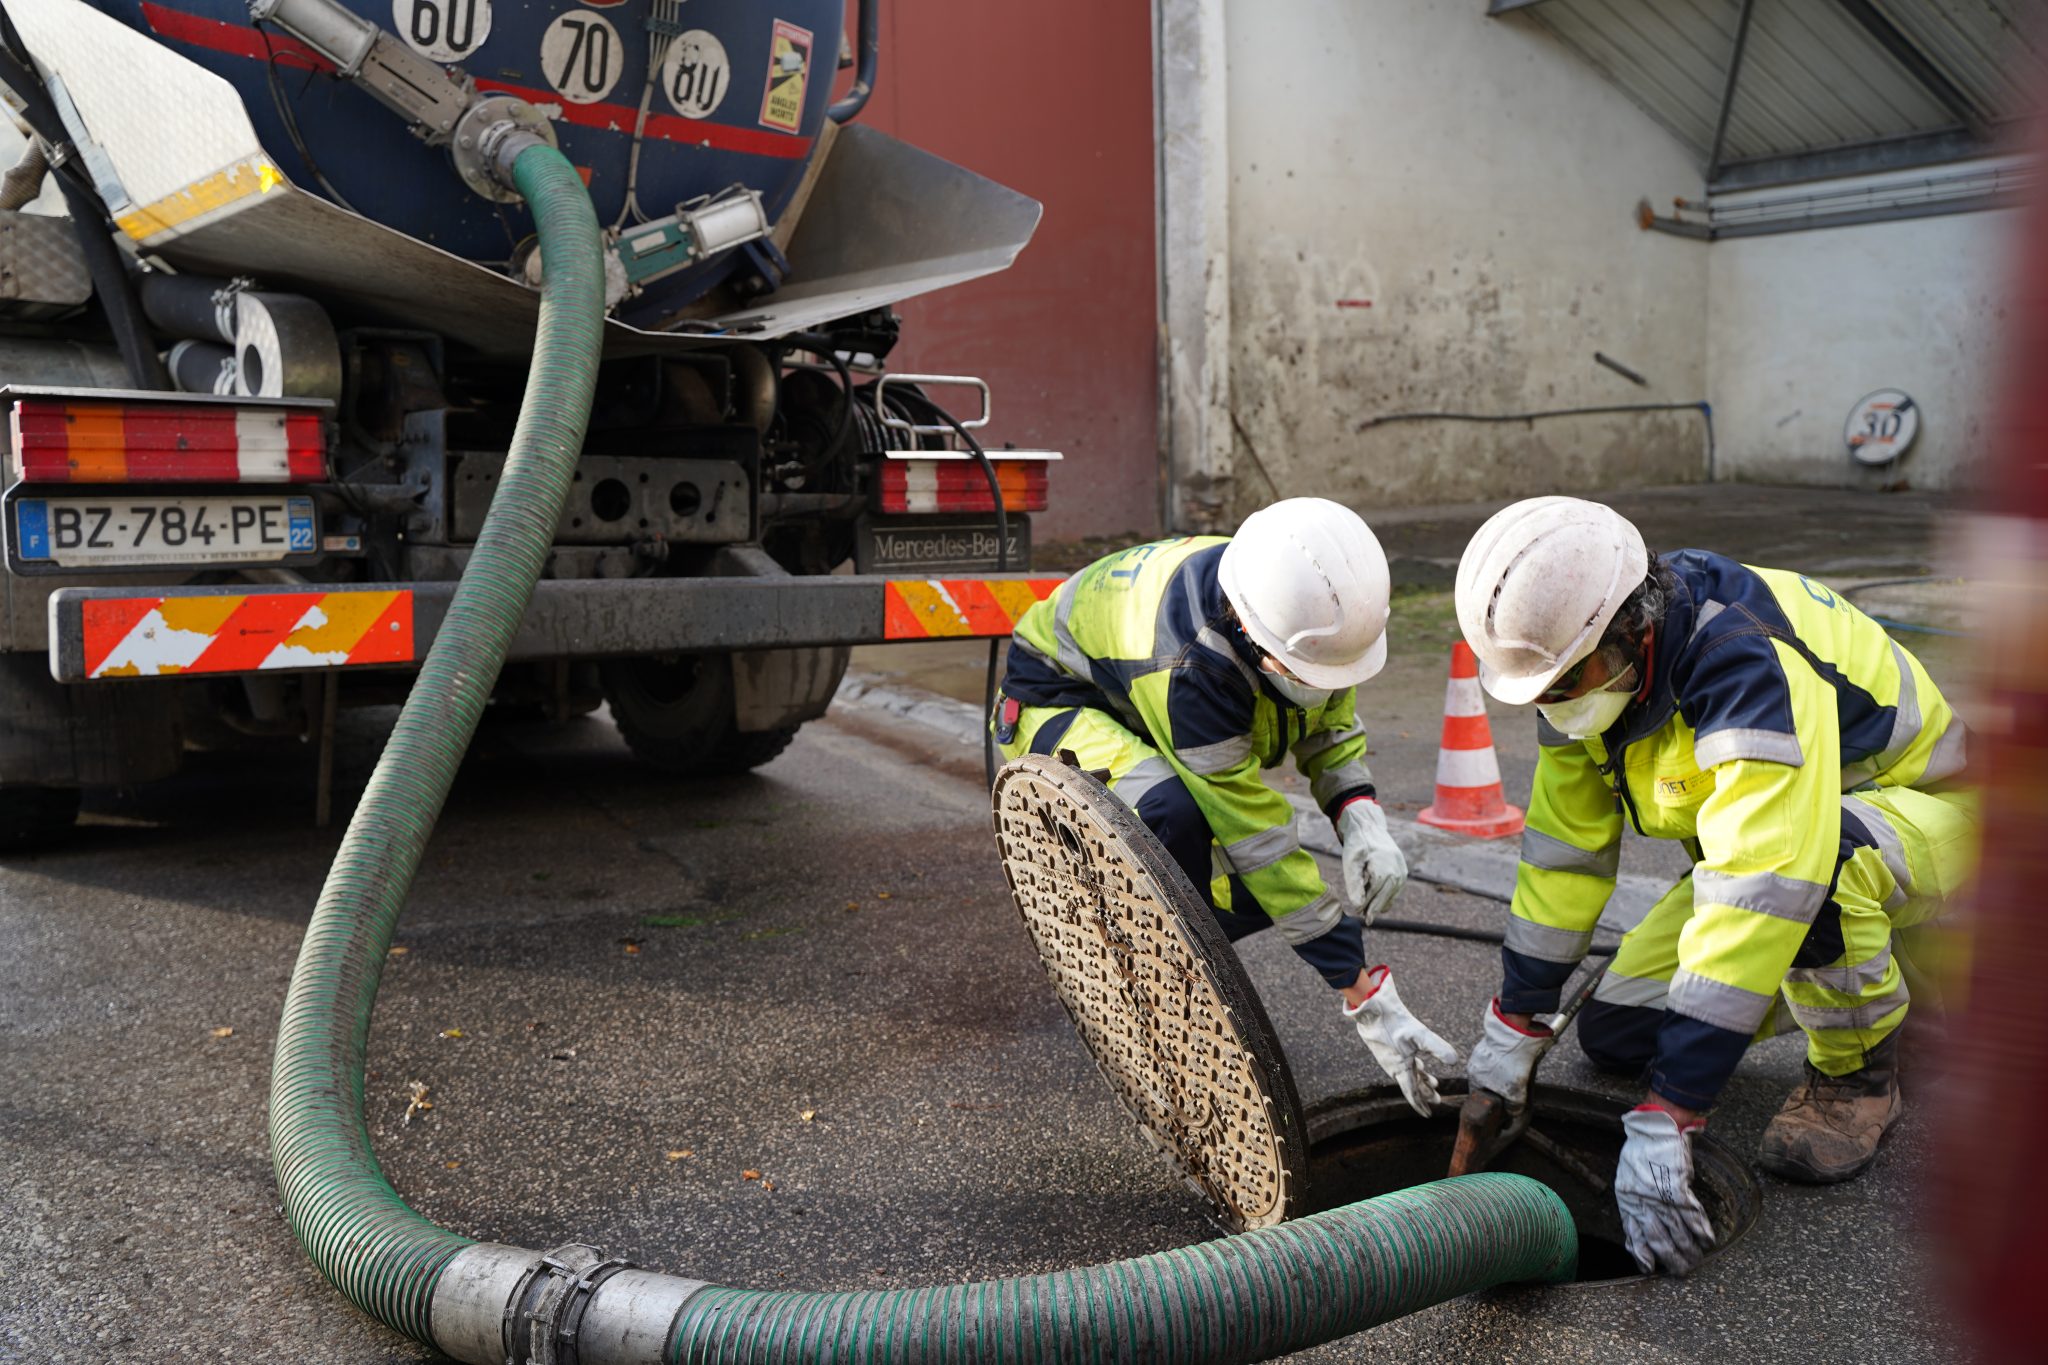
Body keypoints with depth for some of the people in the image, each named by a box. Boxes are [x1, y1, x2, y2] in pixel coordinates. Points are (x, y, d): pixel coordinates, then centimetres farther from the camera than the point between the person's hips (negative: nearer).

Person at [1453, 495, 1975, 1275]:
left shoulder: (1751, 663, -39)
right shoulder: (1591, 667, -13)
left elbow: (1760, 889, -44)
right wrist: (1513, 1026, -4)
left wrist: (1664, 1122, -44)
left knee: (1814, 865, -42)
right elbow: (1564, 848, -5)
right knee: (1615, 1035, -2)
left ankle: (1858, 1075, -11)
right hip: (1752, 824, 7)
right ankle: (1863, 977, 19)